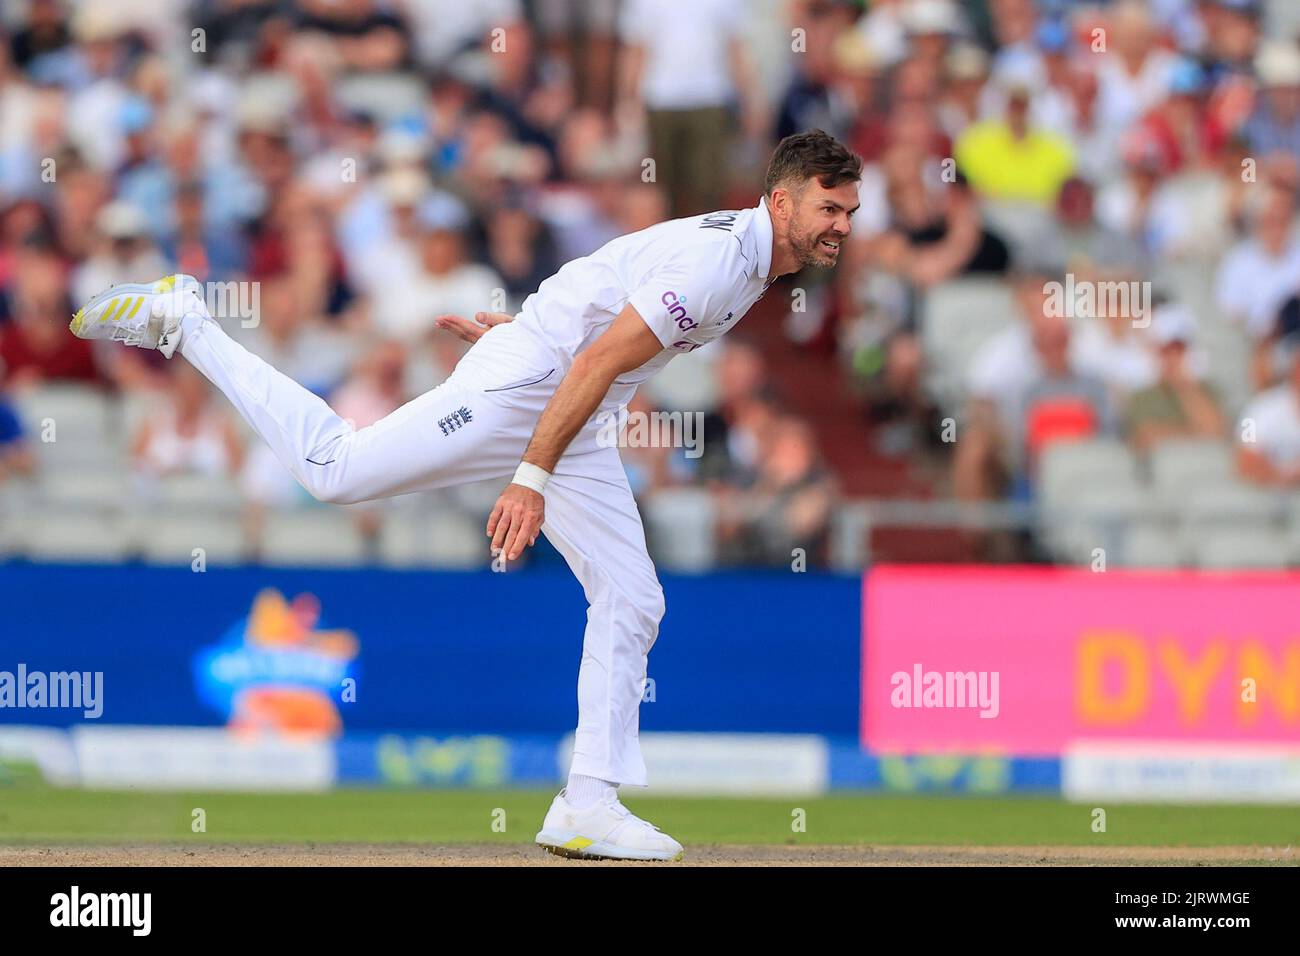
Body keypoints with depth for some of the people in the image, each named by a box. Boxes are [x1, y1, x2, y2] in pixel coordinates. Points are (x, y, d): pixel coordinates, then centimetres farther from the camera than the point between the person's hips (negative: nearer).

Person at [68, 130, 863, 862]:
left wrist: (525, 326, 32)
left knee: (633, 603, 1)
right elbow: (595, 364, -27)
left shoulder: (752, 258, 11)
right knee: (334, 470, -8)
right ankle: (180, 322, 7)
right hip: (514, 391, -9)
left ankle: (589, 805, 0)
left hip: (576, 433, 9)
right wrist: (532, 479, -30)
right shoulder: (713, 260, -22)